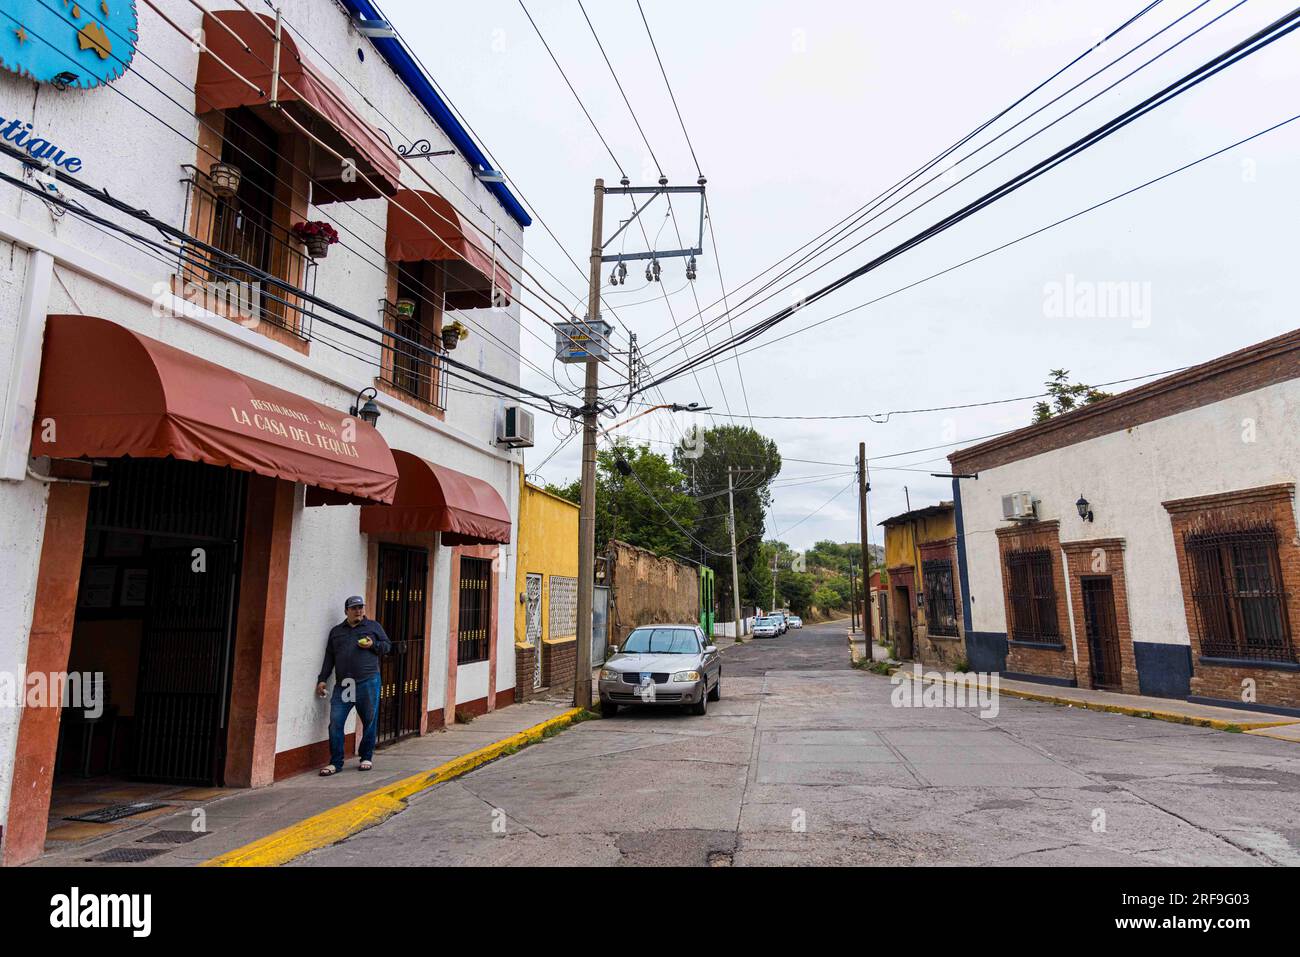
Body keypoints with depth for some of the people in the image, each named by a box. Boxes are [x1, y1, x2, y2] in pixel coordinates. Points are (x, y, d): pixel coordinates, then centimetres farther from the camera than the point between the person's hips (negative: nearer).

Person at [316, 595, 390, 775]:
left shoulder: (373, 626, 11)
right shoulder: (336, 631, 17)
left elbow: (387, 645, 13)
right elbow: (329, 658, 16)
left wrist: (373, 645, -6)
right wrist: (322, 679, 8)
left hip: (368, 683, -2)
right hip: (343, 684, 2)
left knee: (369, 721, 3)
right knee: (335, 722, -4)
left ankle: (367, 758, 19)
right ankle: (336, 762, 7)